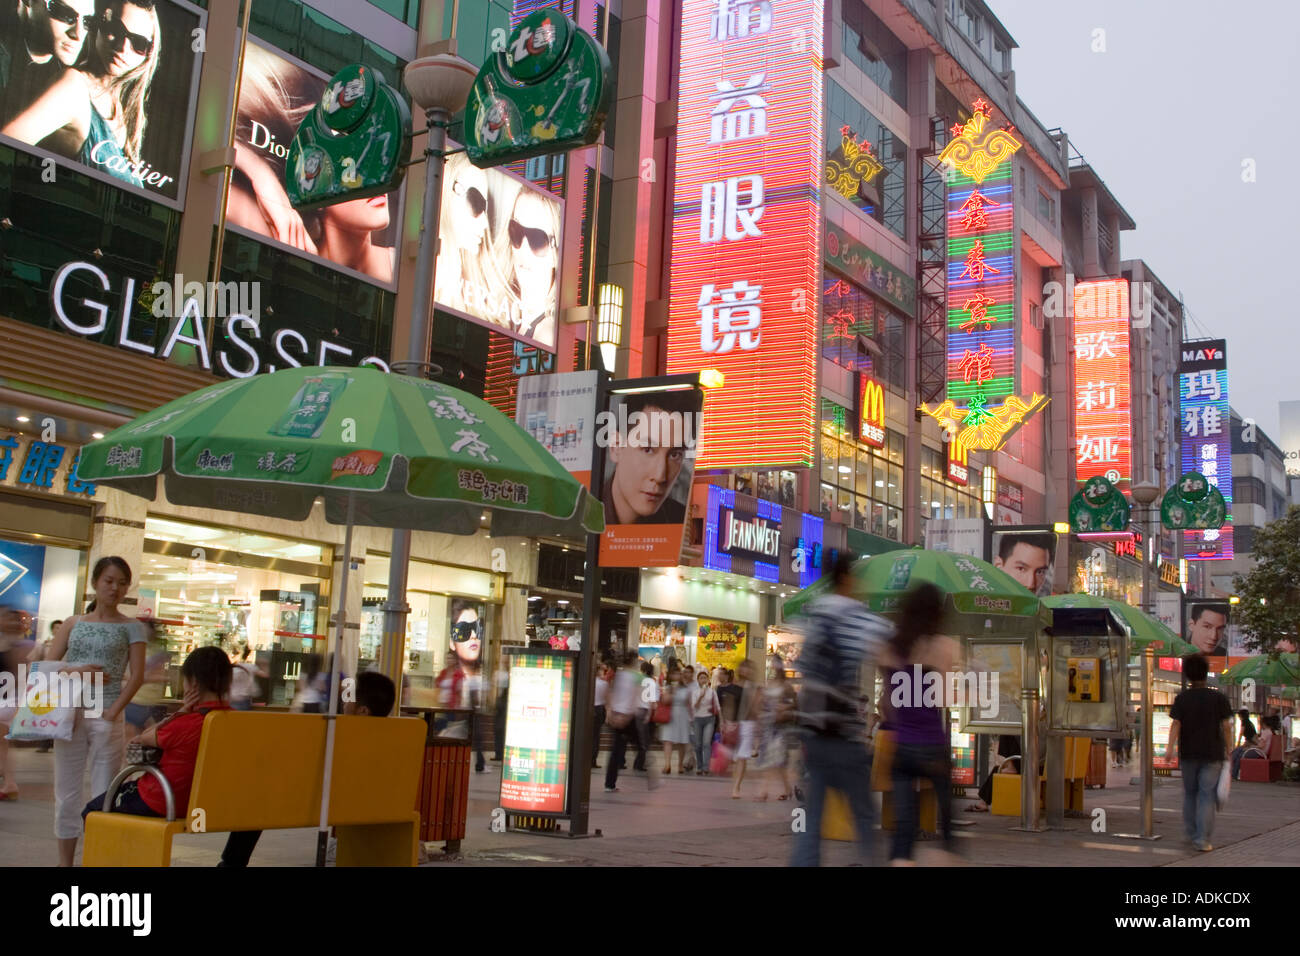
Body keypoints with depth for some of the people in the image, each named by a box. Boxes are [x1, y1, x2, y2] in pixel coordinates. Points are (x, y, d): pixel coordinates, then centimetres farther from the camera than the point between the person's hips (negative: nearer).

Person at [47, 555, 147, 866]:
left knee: (104, 793, -2)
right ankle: (65, 861, 15)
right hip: (69, 714, 3)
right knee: (67, 791, 6)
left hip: (107, 718, -2)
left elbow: (136, 676, -3)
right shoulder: (72, 624, 11)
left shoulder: (131, 628, 5)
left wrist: (112, 713, -13)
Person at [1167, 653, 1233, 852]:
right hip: (1212, 754, -1)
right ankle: (1203, 840, -8)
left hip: (1188, 753, 1)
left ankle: (1192, 833, 24)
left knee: (1190, 793, 17)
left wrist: (1170, 749, -16)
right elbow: (1226, 726, -4)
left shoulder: (1181, 699, -1)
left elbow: (1175, 725, -11)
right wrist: (1228, 751, 4)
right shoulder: (1218, 698, -3)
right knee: (1207, 795, -1)